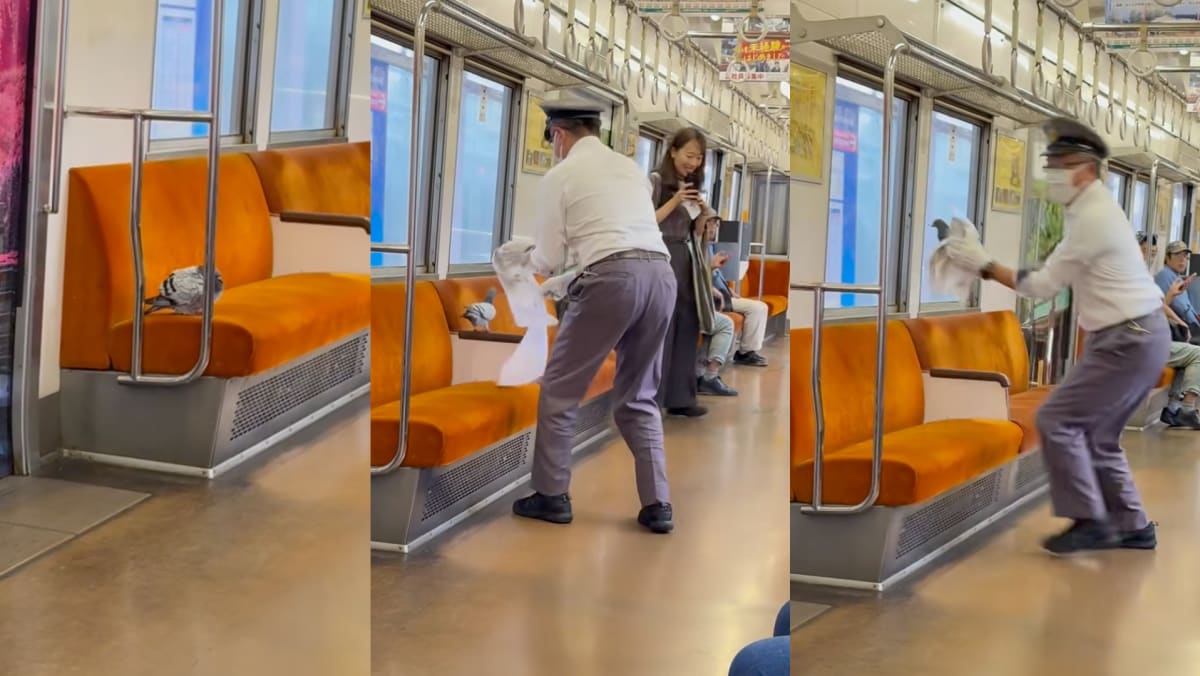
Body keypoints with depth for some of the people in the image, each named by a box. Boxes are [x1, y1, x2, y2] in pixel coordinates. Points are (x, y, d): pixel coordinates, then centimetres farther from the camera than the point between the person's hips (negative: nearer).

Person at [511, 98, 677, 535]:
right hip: (661, 276, 6)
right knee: (638, 397, 18)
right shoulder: (629, 166, 25)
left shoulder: (560, 175, 8)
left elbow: (548, 261, 9)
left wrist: (534, 257, 32)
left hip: (611, 279, -6)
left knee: (560, 389, 12)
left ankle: (551, 496, 16)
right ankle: (657, 505, 11)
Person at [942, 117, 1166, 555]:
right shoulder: (1093, 210, 14)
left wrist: (984, 266, -11)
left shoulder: (1092, 217, -18)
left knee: (1057, 421, -8)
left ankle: (1090, 521, -2)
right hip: (1139, 336, 10)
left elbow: (1045, 284, -15)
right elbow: (1059, 279, 17)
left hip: (1129, 341, -10)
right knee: (1097, 434, 14)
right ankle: (1131, 526, 21)